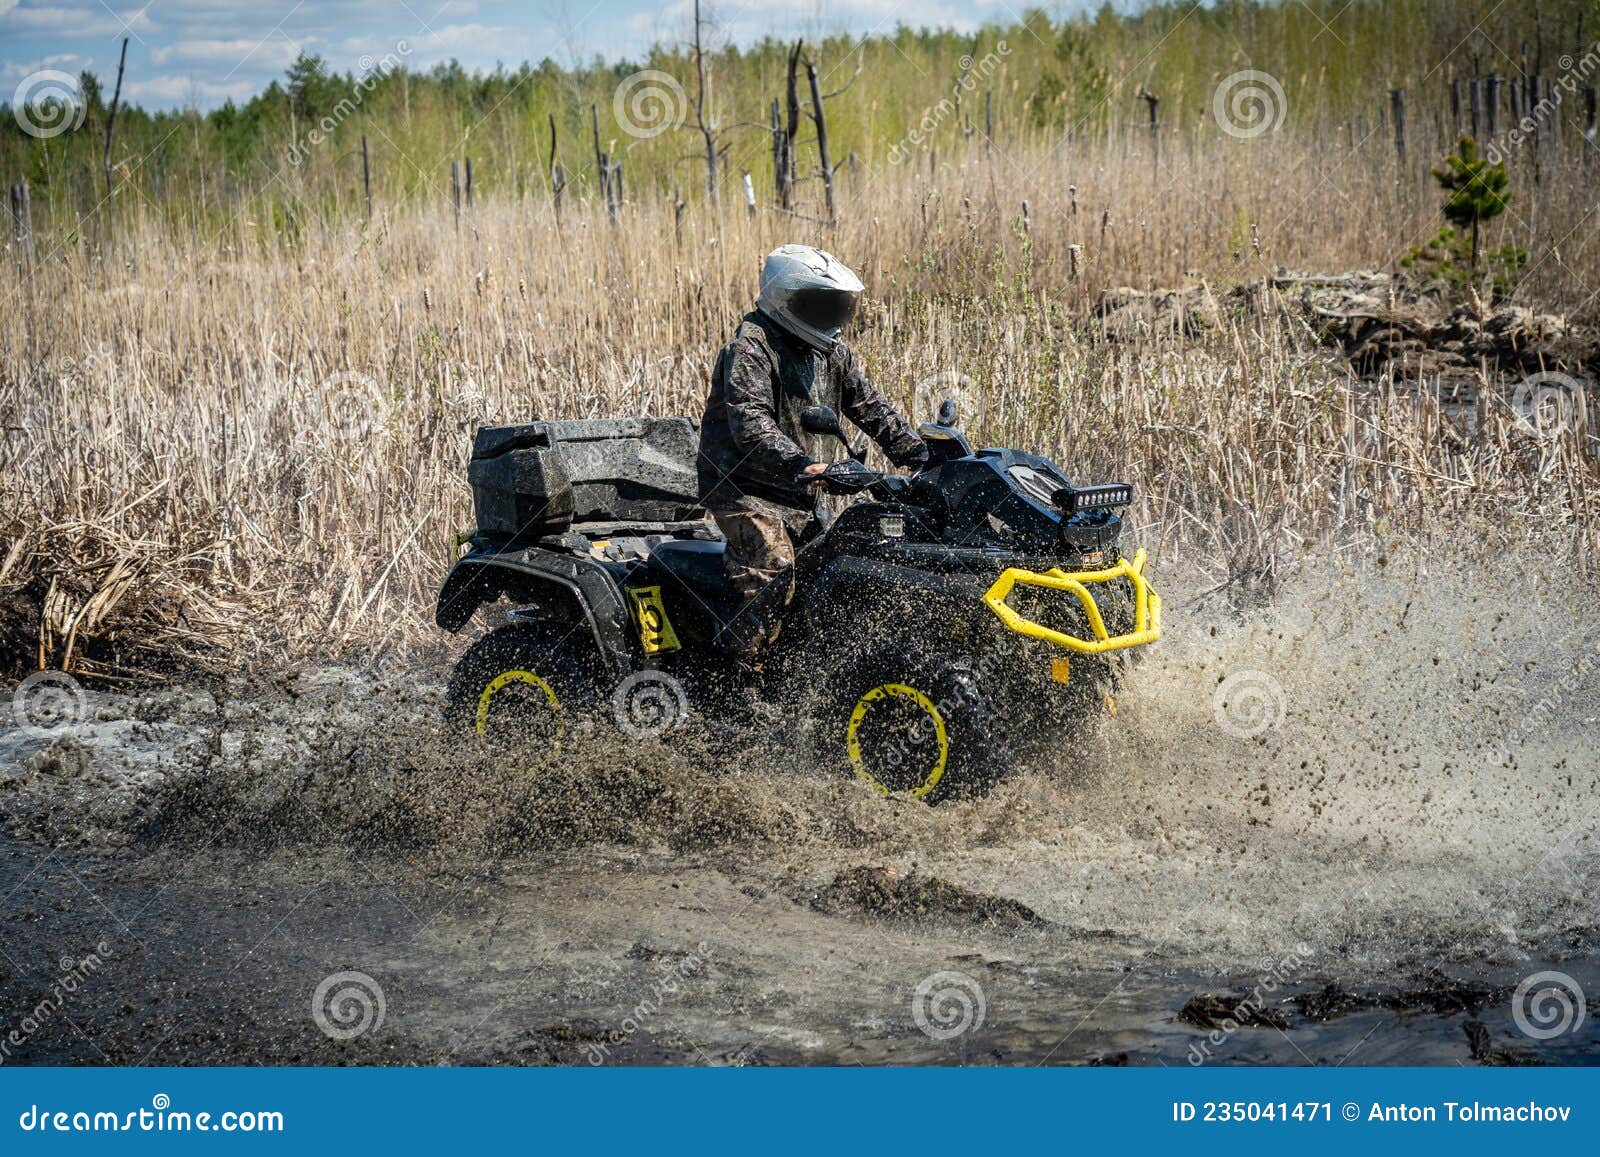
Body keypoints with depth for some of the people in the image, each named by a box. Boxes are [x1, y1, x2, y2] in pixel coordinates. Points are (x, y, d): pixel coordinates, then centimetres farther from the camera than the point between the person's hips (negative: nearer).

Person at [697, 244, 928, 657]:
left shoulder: (830, 352, 12)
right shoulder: (751, 348, -15)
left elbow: (870, 406, 16)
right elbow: (750, 424, -29)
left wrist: (919, 453, 5)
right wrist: (798, 462, -42)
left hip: (802, 496, 9)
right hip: (746, 487, -9)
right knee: (773, 579, -24)